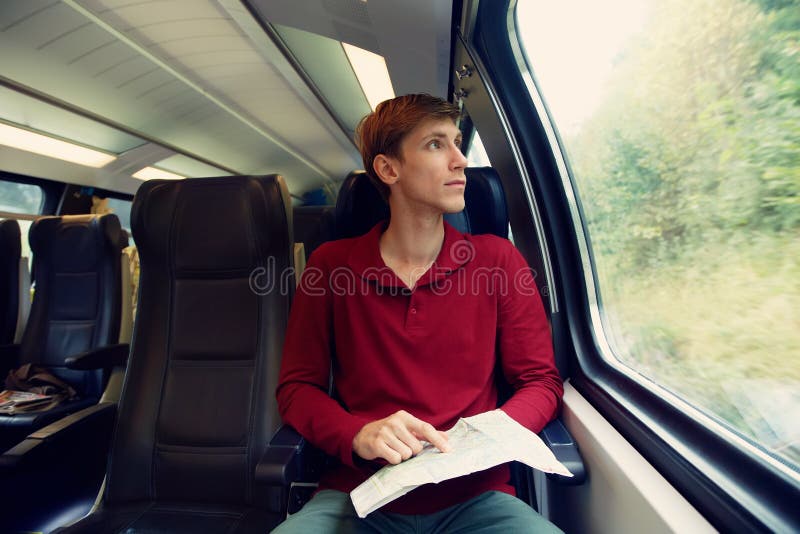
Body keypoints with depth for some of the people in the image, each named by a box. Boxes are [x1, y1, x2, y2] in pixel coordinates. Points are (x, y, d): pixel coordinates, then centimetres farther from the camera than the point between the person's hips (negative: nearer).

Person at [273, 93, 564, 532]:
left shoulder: (498, 259, 0)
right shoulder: (330, 264, -1)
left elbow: (541, 381, 4)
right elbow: (297, 388, 3)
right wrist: (358, 435, -16)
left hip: (473, 496, 2)